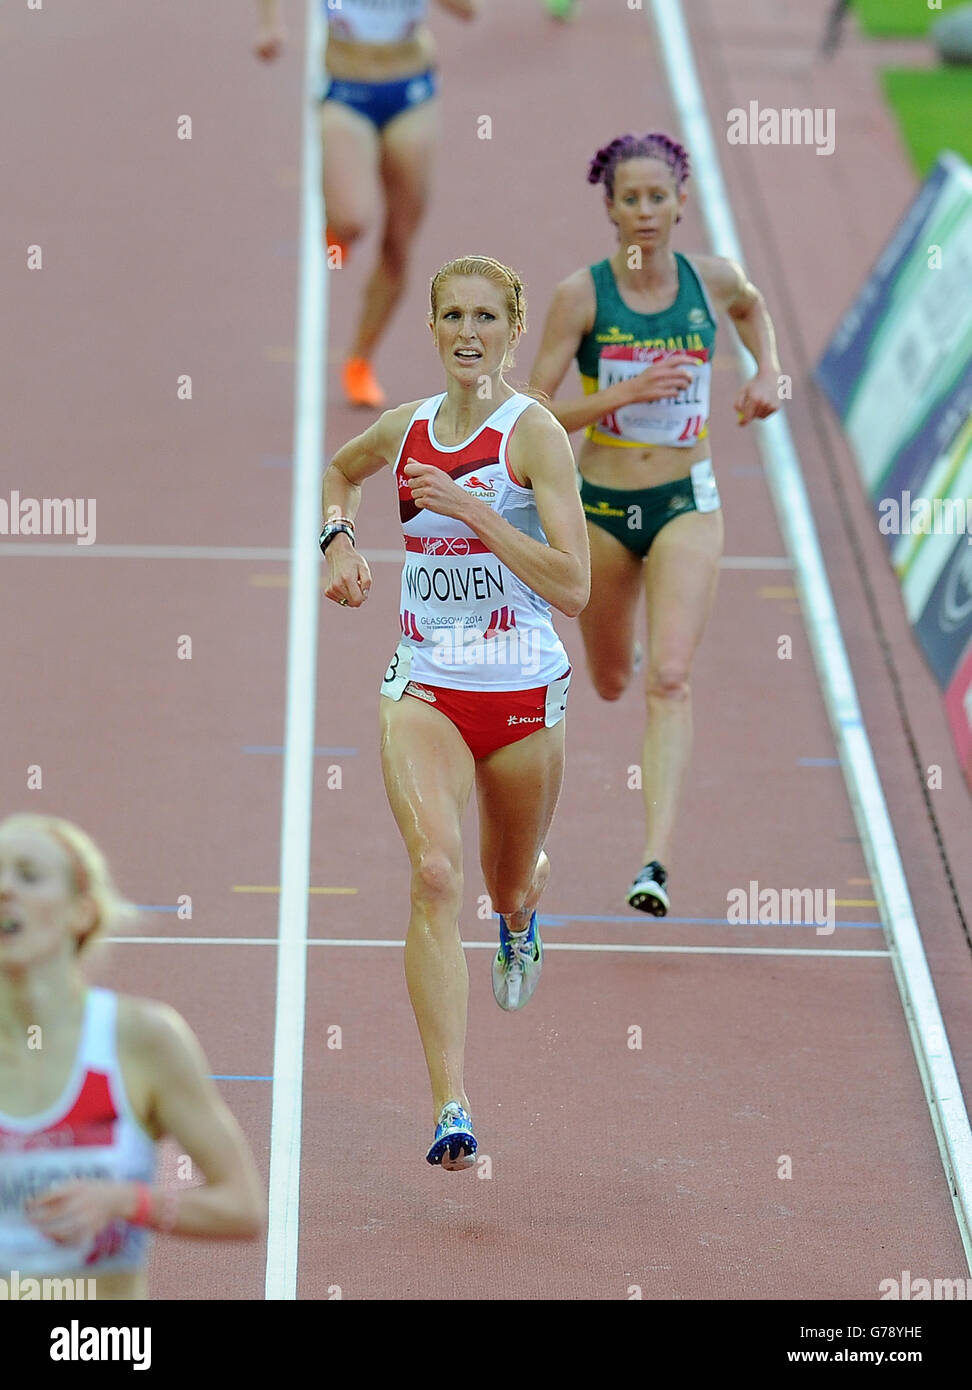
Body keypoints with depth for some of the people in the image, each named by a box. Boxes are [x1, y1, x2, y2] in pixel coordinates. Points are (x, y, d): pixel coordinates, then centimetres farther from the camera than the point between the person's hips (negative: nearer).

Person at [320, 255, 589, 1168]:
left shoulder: (534, 434, -10)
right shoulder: (406, 429, 4)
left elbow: (573, 589, -18)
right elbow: (340, 472, 29)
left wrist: (474, 511, -23)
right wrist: (338, 544, 10)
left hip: (523, 694, -2)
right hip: (424, 689, 2)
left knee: (509, 884, 19)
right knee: (434, 873, -20)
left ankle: (520, 921, 62)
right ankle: (450, 1110, -27)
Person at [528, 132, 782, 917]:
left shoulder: (711, 279, -3)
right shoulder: (582, 295, -11)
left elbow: (751, 305, 23)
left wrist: (768, 371, 6)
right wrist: (623, 393, -25)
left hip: (686, 502, 0)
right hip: (602, 505, 0)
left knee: (670, 678, -17)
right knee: (611, 683, 20)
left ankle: (657, 861, -23)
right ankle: (625, 652, 61)